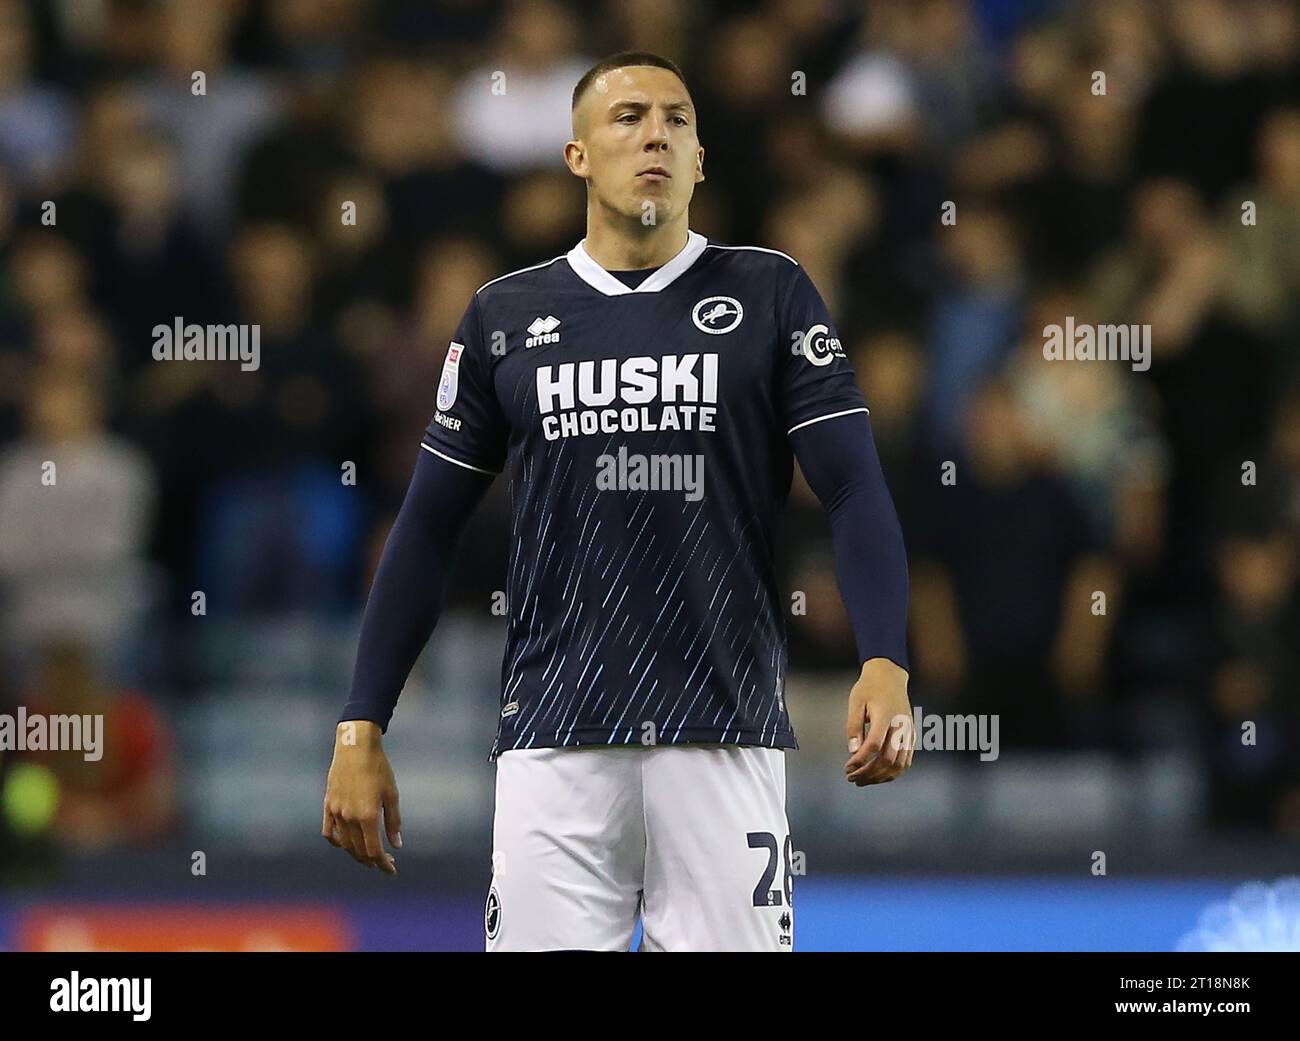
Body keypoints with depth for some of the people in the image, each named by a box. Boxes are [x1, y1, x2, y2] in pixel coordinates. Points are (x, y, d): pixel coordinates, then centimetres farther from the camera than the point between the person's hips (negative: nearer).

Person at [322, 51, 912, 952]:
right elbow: (428, 531, 13)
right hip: (553, 737, 1)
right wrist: (361, 732, 6)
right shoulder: (505, 315, 11)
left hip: (725, 733, -1)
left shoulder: (770, 295, 6)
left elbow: (856, 493, -3)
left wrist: (886, 665, -20)